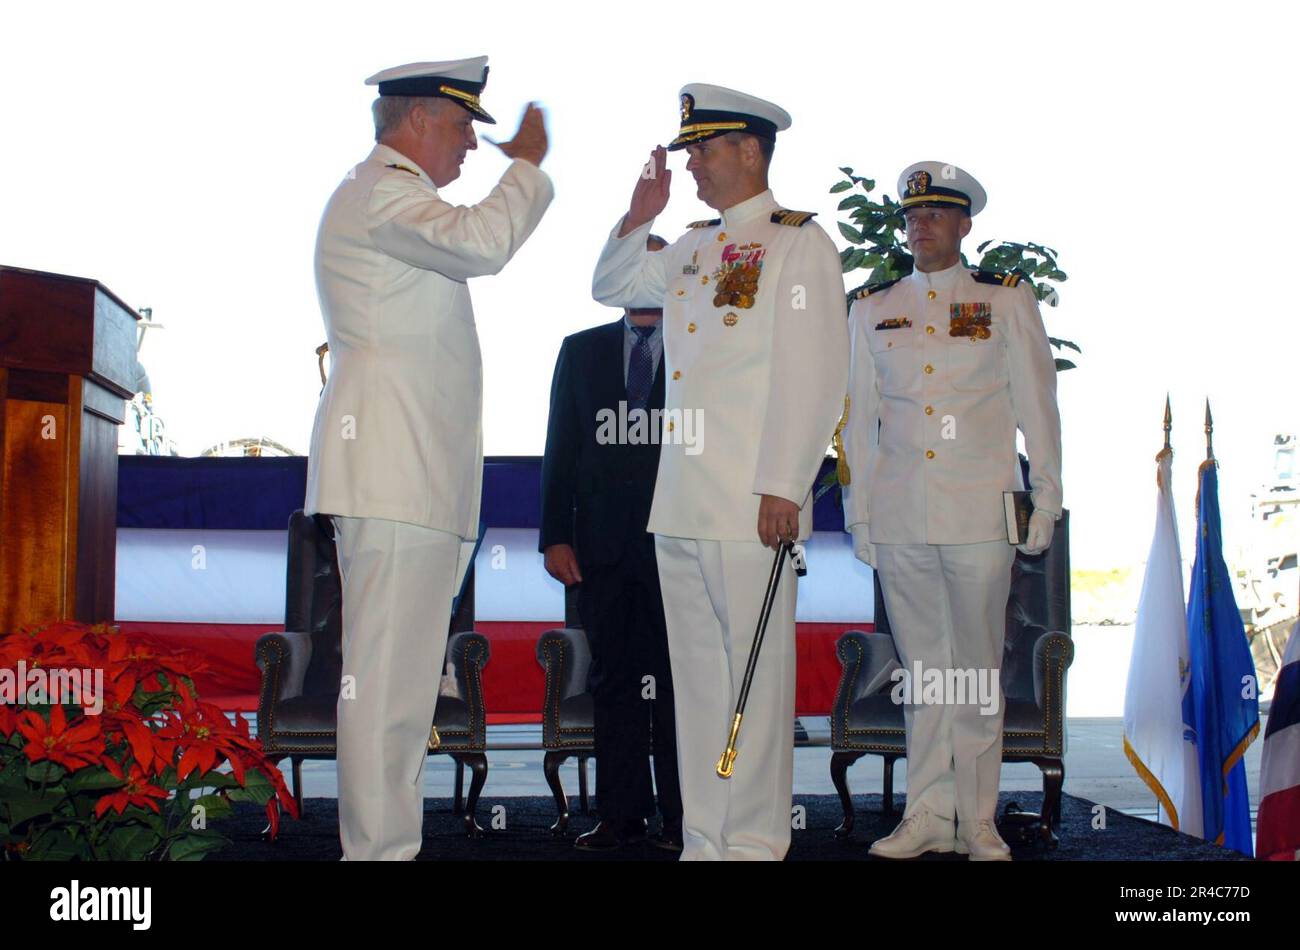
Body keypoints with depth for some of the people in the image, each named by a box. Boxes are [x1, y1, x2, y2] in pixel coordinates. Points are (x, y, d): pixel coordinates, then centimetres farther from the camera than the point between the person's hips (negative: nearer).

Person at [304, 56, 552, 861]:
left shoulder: (392, 197, 28)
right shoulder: (382, 191, -6)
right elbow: (480, 244, -22)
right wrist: (527, 165, -9)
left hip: (416, 472, 11)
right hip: (394, 469, -11)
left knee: (402, 671, 11)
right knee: (385, 673, -12)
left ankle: (386, 841, 16)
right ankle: (379, 848, -10)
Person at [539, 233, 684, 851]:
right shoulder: (581, 352, 14)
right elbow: (560, 451, 11)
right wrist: (555, 536, 2)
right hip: (604, 543, 2)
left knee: (680, 681, 0)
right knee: (613, 679, 6)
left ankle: (680, 817, 8)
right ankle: (621, 815, 15)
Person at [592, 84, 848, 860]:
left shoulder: (798, 242, -3)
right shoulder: (694, 248, 18)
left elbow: (816, 379, -11)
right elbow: (612, 287, 34)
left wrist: (784, 489, -16)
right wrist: (639, 217, 17)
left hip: (751, 502, -7)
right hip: (681, 501, 7)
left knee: (756, 670, -1)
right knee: (696, 672, 10)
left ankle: (755, 840, 7)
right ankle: (704, 837, 18)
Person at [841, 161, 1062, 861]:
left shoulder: (1008, 300, 7)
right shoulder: (871, 309, 13)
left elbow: (1037, 406, 7)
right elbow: (858, 418, 13)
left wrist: (1045, 500, 3)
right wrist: (858, 514, 10)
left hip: (980, 514, -2)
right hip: (899, 518, 2)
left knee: (977, 669, 1)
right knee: (922, 667, 7)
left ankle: (977, 823, 11)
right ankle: (928, 816, 15)